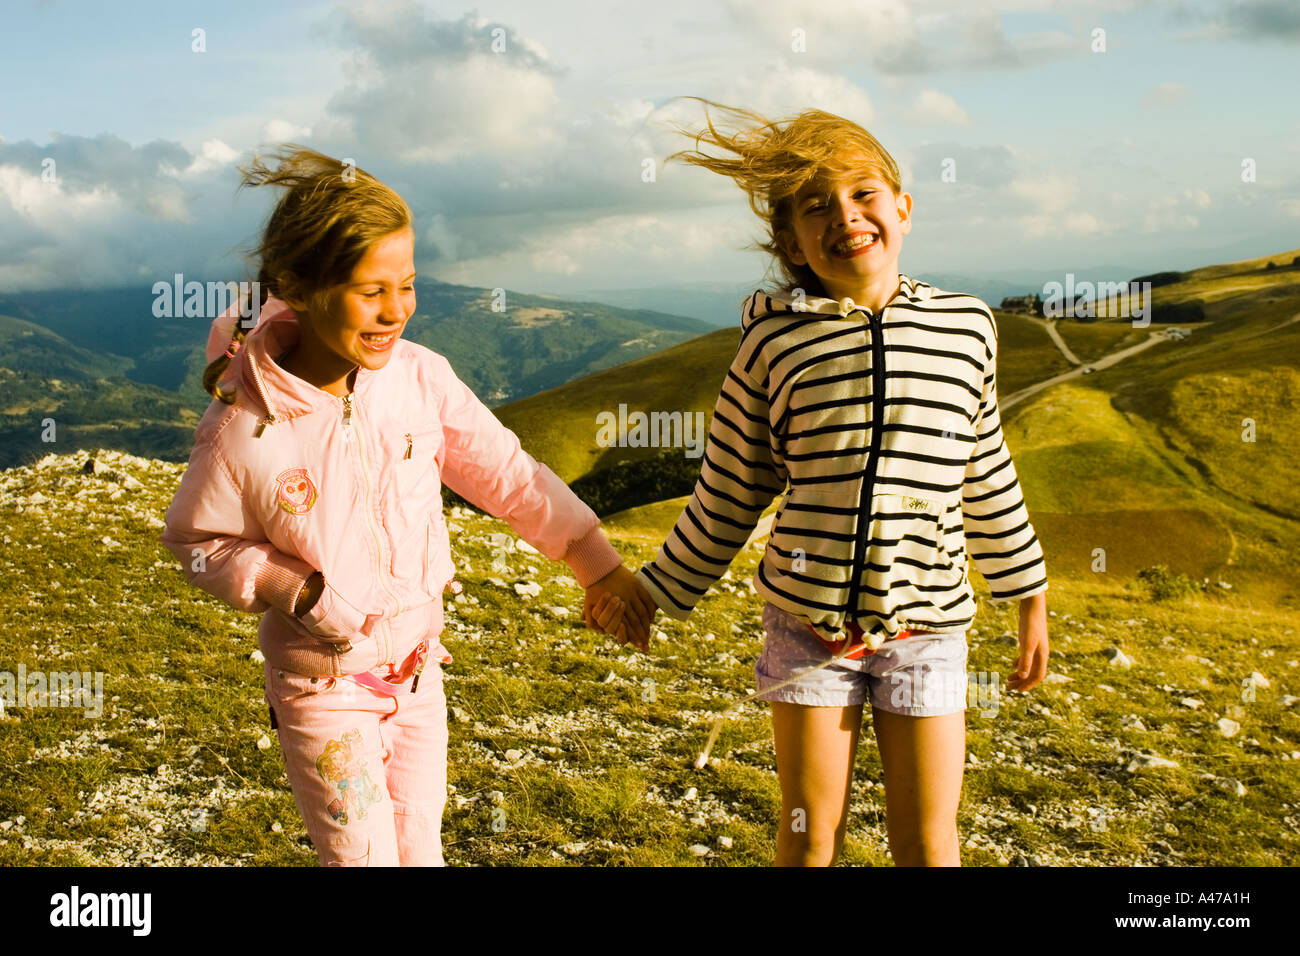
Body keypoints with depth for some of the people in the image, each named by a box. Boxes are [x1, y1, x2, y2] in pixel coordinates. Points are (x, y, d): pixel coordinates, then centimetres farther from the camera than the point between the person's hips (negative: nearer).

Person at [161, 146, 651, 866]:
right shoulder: (242, 431, -23)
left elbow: (506, 474, -5)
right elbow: (194, 540, -7)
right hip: (324, 681, -4)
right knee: (362, 854, 3)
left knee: (419, 847, 19)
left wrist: (600, 564, -4)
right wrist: (299, 592, -20)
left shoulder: (419, 377, -15)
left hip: (417, 665, 4)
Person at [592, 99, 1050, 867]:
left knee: (928, 845, 8)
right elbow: (730, 492, 5)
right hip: (808, 622, 0)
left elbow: (987, 474, 11)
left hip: (927, 625, 1)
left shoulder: (967, 327, 0)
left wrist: (1030, 596, 16)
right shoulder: (775, 342, -5)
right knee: (810, 838, 11)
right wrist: (656, 592, 9)